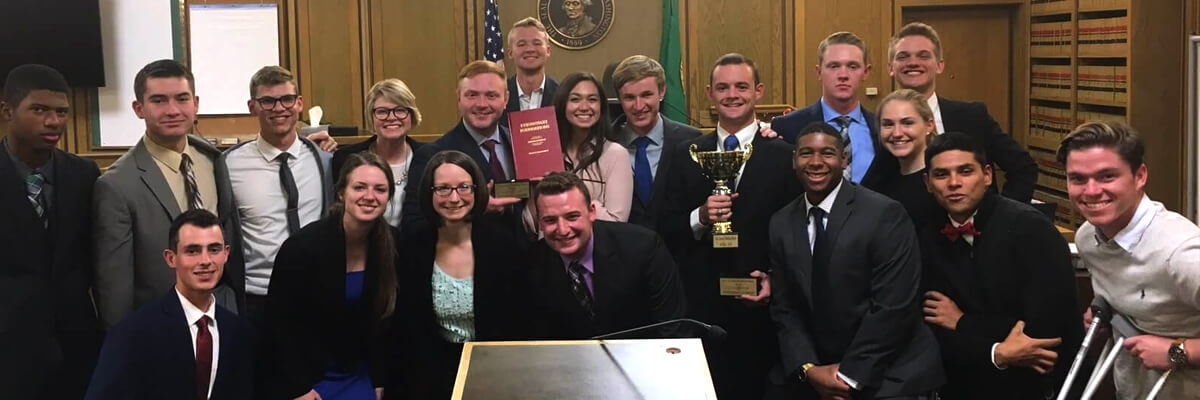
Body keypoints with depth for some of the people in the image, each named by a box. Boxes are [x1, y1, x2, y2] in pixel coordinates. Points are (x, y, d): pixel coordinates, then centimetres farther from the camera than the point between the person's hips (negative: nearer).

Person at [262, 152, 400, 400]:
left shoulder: (393, 245, -6)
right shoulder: (303, 246, -19)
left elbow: (385, 317, 4)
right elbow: (278, 322, -14)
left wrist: (379, 380, 5)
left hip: (359, 377, 4)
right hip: (305, 376, -4)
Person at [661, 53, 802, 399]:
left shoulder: (783, 156, 1)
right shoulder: (687, 155, 8)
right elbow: (667, 231, 7)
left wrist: (774, 279, -14)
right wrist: (699, 218, -12)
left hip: (761, 305, -1)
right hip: (701, 305, 2)